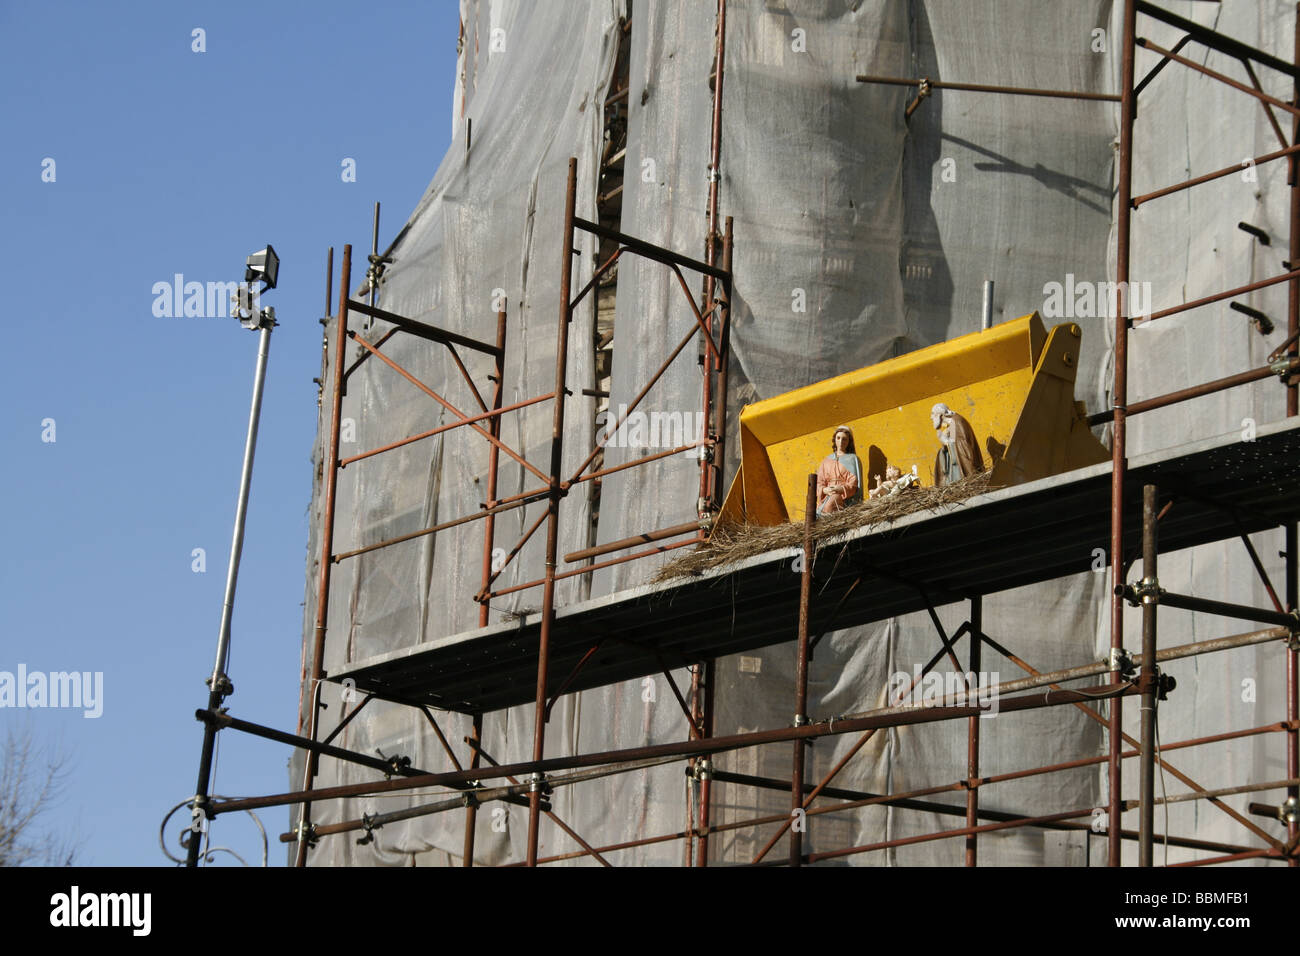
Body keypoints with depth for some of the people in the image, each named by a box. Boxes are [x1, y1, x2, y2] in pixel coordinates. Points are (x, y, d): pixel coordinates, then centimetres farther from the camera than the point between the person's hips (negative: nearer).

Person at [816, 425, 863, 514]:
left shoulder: (852, 459, 11)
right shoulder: (826, 461, 24)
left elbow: (854, 484, 0)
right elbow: (820, 482, 16)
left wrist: (841, 489, -19)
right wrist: (824, 490, -8)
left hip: (846, 496, -3)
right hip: (827, 495, 3)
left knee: (829, 506, -37)